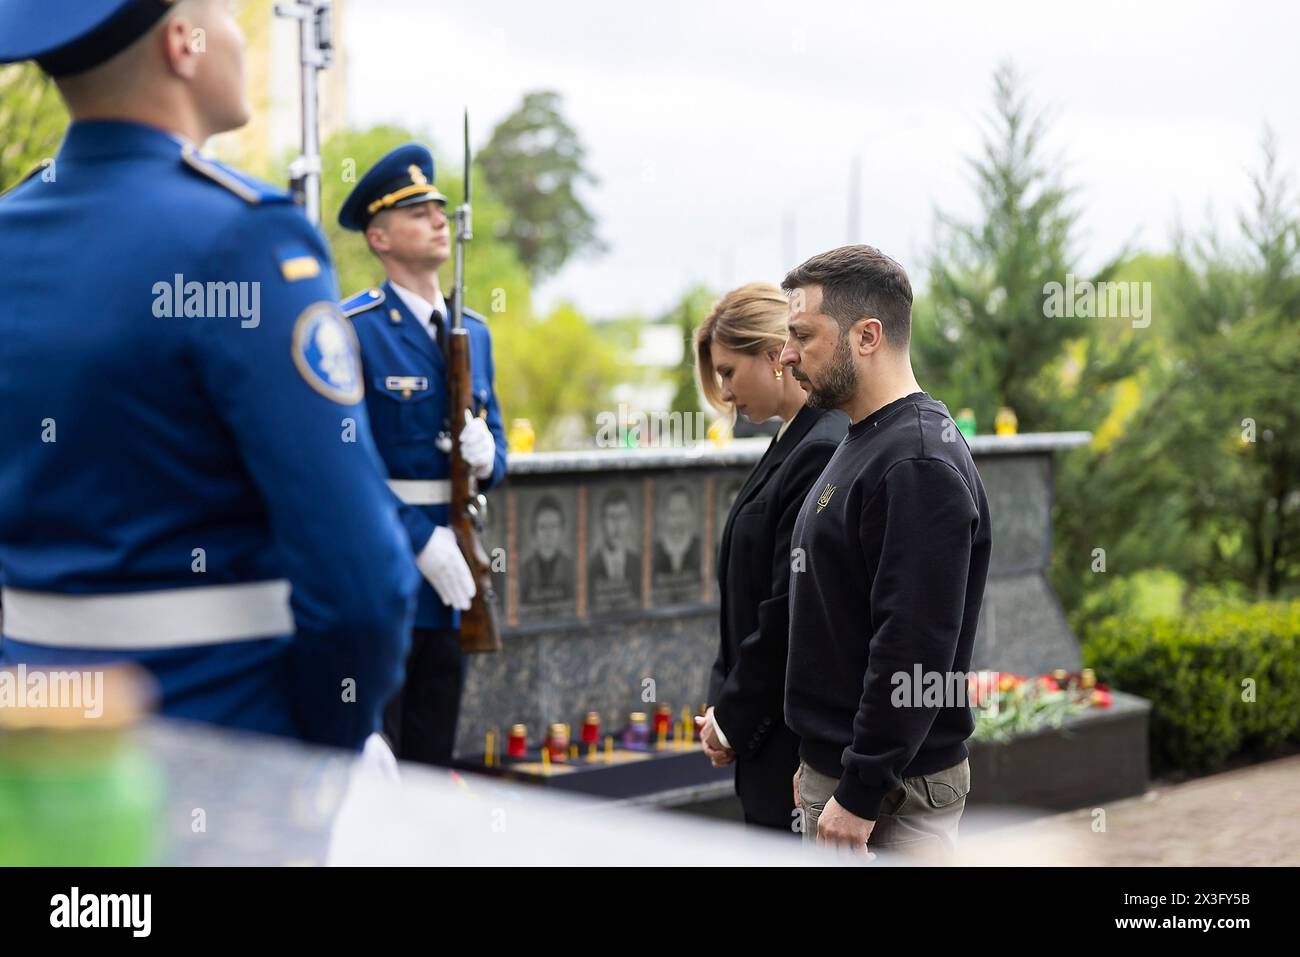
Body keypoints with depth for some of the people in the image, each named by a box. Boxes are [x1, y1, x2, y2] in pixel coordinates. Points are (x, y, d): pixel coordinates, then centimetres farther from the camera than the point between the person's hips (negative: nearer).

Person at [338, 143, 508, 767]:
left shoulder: (473, 332, 14)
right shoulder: (352, 330, -8)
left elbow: (495, 443, 19)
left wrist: (485, 456, -6)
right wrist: (420, 540, -18)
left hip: (448, 566, 7)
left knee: (433, 759, 12)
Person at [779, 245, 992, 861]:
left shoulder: (919, 464, -20)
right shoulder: (862, 446, 13)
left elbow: (914, 649, -25)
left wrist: (861, 794, -23)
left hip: (890, 788, -10)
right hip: (833, 766, 10)